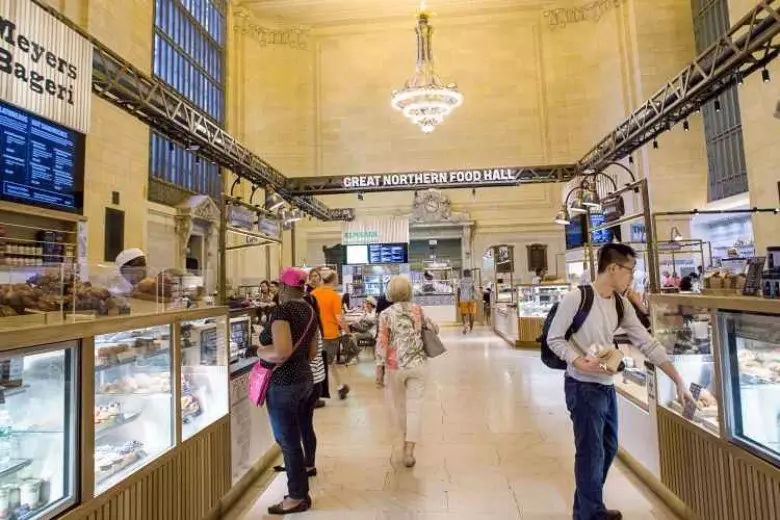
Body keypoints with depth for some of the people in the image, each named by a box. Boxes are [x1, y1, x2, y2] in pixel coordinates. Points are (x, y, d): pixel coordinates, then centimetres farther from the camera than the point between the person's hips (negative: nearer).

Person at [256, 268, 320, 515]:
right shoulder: (309, 311, 5)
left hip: (283, 384, -9)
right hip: (304, 379, 9)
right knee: (305, 427, 29)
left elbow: (281, 351, -31)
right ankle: (308, 465, 53)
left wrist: (260, 351, -13)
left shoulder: (282, 310, -19)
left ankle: (298, 497, 19)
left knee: (288, 440, 5)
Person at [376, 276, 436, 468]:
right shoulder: (418, 310, 1)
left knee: (401, 405, 20)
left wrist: (379, 369, -4)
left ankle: (407, 438, 40)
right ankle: (409, 451, -2)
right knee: (415, 407, 3)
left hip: (396, 366, -1)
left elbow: (382, 343, -10)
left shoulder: (386, 315, -7)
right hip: (417, 364, 1)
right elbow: (434, 329, 13)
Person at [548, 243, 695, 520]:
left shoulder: (622, 305, 3)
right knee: (592, 454, 4)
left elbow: (648, 344, 5)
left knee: (608, 449, 21)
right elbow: (554, 338, -13)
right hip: (583, 387, -8)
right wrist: (580, 362, -26)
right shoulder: (576, 298, -19)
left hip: (607, 386, 8)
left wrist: (679, 382, 5)